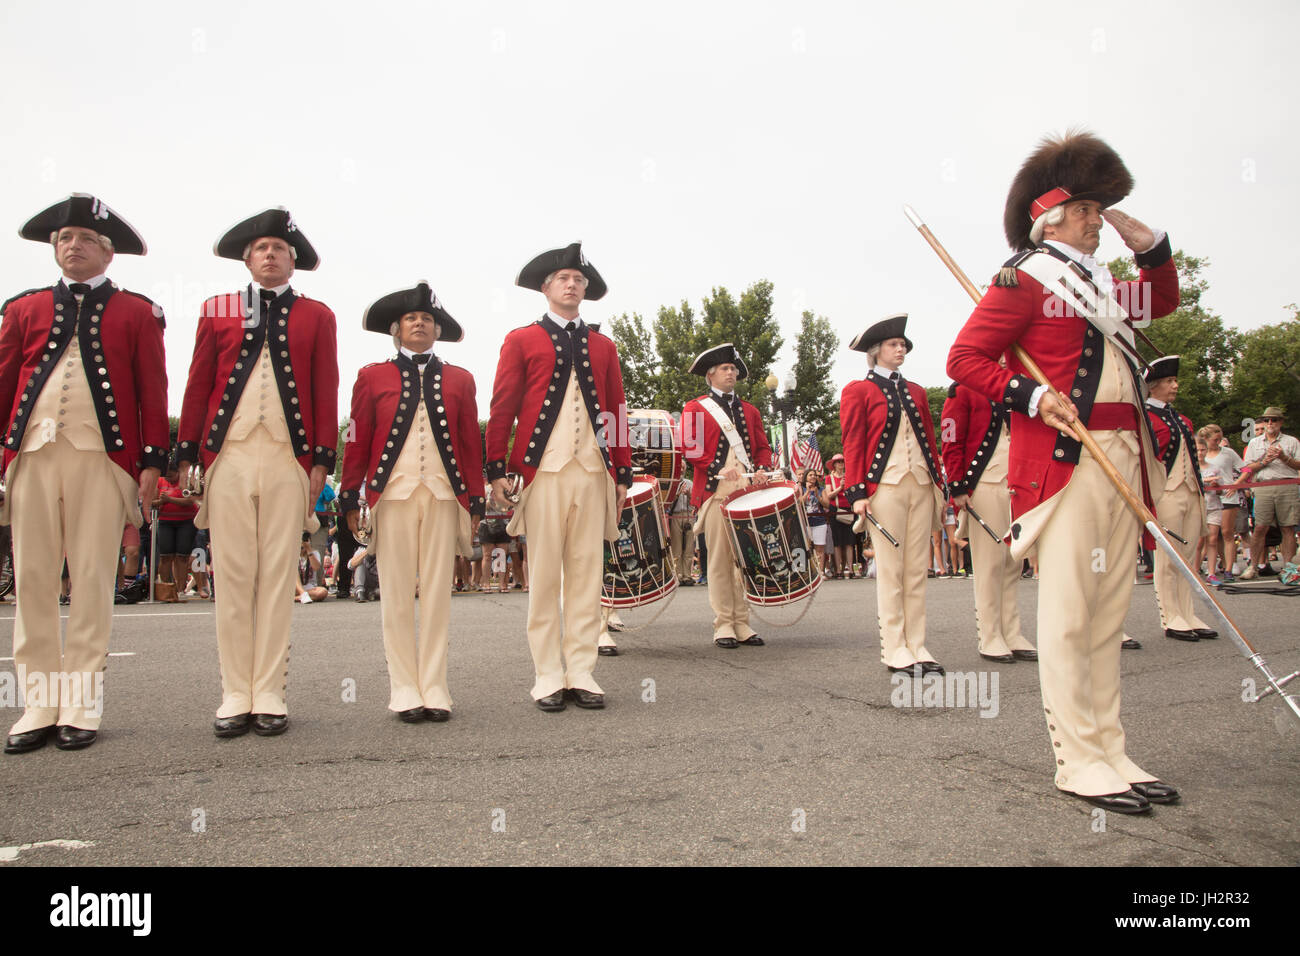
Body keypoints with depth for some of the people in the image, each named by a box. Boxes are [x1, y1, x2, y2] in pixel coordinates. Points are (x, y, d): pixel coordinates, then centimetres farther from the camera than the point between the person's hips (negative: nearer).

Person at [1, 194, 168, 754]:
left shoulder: (137, 313, 10)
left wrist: (152, 462, -2)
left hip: (103, 458, -3)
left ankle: (82, 705, 7)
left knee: (94, 580, -1)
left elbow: (154, 392, 5)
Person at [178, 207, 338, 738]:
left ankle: (270, 697, 9)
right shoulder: (217, 310, 14)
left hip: (288, 460, -1)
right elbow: (198, 385, 11)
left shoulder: (316, 316, 11)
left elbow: (326, 393, 6)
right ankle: (236, 698, 9)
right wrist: (187, 454, 4)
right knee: (232, 577, 2)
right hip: (229, 455, 1)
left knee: (277, 577, 1)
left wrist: (322, 461, -1)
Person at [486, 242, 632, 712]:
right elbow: (502, 408, 3)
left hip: (593, 473, 3)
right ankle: (548, 677, 7)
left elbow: (617, 411, 15)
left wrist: (623, 474, 9)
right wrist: (496, 470, -4)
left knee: (587, 573, 3)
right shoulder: (521, 341, 9)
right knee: (544, 575, 0)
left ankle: (581, 673, 10)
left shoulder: (603, 347, 18)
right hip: (543, 471, -3)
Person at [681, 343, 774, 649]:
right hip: (715, 491, -4)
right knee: (720, 557, -4)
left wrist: (761, 470, -1)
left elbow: (763, 447, 21)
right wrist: (719, 469, -15)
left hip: (747, 490, 4)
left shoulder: (749, 411, 23)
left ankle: (742, 623, 8)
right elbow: (687, 446, -4)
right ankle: (723, 624, 1)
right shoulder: (695, 408, 8)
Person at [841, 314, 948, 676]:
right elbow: (853, 444, -3)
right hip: (886, 486, -5)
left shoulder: (916, 392, 20)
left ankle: (917, 647, 10)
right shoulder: (858, 391, 4)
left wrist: (939, 486, 13)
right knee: (890, 570, -3)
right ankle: (894, 650, 3)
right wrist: (857, 493, -11)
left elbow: (930, 441, 19)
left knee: (918, 569, 5)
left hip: (921, 485, 5)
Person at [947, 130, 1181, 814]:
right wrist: (1032, 396, -18)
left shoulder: (1099, 283, 23)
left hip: (1120, 460, 9)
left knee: (1108, 613, 10)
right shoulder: (1024, 279, -2)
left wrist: (1150, 244, 23)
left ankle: (1110, 752, 17)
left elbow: (1161, 303, 38)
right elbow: (965, 356, -8)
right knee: (1069, 613, -6)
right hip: (1064, 457, -9)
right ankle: (1079, 762, 1)